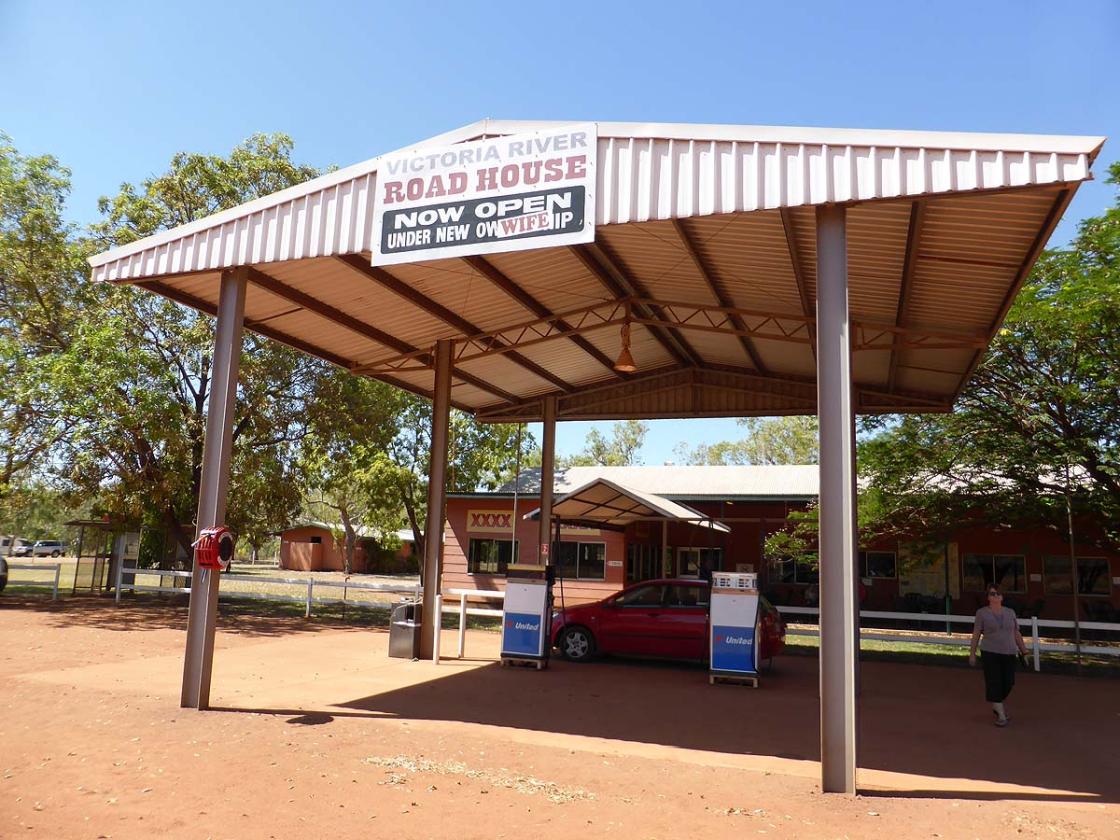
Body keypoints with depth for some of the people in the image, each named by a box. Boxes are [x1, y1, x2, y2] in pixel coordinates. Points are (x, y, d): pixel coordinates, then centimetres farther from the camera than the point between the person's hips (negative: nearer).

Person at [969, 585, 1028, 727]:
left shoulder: (1010, 612, 7)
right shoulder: (982, 613, -3)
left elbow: (1016, 634, 11)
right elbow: (976, 634, 0)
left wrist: (1024, 651, 4)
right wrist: (972, 654, -2)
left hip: (1008, 653, 3)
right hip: (990, 653, -3)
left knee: (1008, 683, 5)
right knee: (994, 683, -6)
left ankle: (996, 705, 31)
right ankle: (1001, 716, -1)